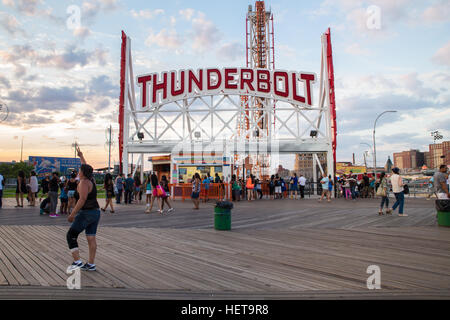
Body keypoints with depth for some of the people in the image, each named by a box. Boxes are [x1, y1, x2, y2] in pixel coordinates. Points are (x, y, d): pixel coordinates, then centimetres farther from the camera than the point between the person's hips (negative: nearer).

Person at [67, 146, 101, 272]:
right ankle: (91, 264, 12)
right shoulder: (91, 179, 9)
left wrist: (72, 214, -20)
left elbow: (82, 199, -23)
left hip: (86, 213, -8)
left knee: (71, 235, 3)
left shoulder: (84, 182, -15)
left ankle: (77, 261, -1)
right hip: (96, 211, 8)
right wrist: (81, 156, 41)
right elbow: (86, 167, 29)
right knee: (91, 238, 9)